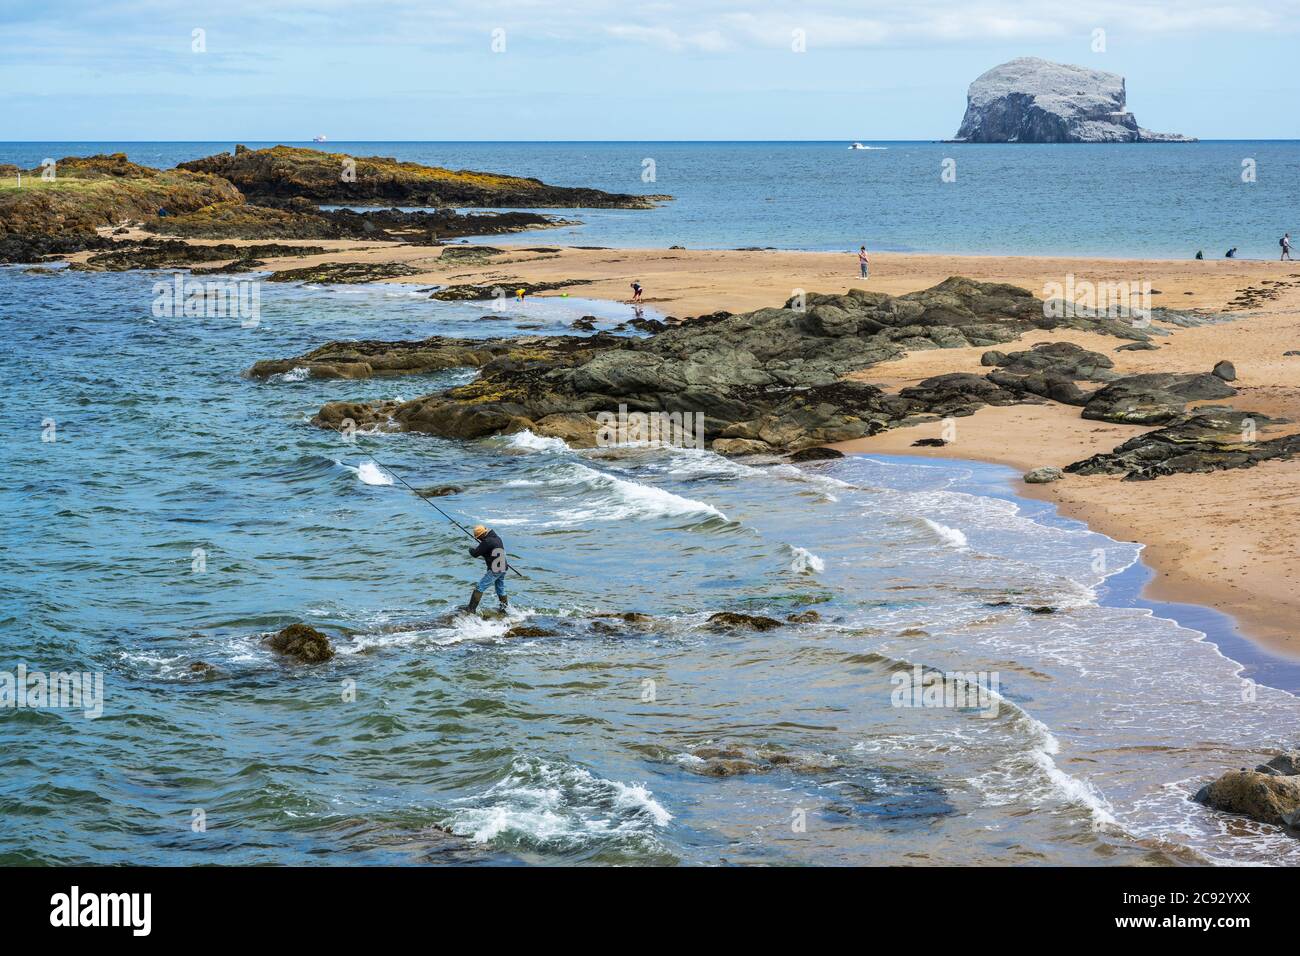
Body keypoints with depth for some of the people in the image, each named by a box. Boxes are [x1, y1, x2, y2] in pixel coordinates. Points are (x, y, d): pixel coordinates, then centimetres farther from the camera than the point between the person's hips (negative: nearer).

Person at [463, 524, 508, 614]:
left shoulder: (487, 542, -20)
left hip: (494, 571, -9)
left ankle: (471, 609, -4)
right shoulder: (497, 538, 7)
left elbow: (475, 554, -14)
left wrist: (471, 550, 7)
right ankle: (506, 607, 29)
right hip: (503, 569, 9)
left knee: (480, 587, -4)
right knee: (501, 589, 22)